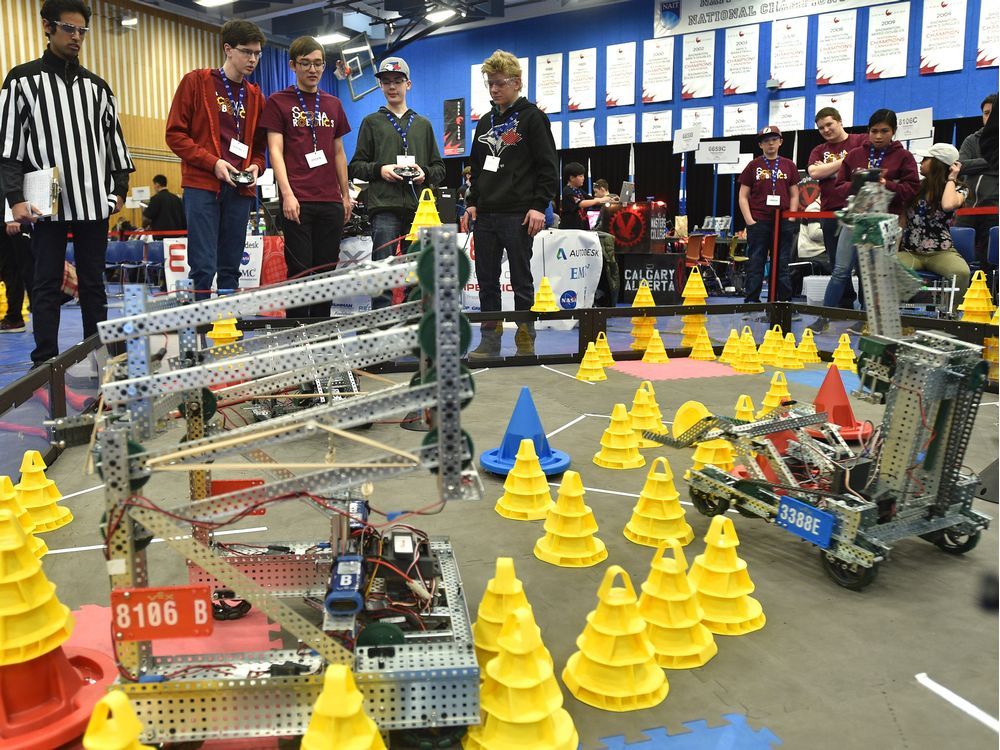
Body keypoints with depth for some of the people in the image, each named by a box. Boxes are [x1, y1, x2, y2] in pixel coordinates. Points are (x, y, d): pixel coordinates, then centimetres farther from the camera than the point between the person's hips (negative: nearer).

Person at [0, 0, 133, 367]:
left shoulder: (96, 86, 15)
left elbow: (113, 139, 18)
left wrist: (120, 188, 9)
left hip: (94, 202, 3)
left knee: (93, 282, 8)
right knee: (47, 284, 1)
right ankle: (44, 361, 8)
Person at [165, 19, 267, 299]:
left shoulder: (255, 96, 16)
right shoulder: (196, 81, 3)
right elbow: (175, 133, -1)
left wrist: (256, 166, 1)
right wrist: (212, 162, -13)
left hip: (240, 190, 5)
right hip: (202, 185, -4)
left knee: (231, 268, 6)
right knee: (204, 266, -10)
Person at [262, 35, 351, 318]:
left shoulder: (333, 104, 17)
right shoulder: (278, 102, 4)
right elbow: (275, 151, -3)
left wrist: (346, 194, 16)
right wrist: (287, 194, -14)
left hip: (331, 202, 4)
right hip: (298, 201, -4)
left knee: (326, 270, 6)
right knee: (300, 271, -4)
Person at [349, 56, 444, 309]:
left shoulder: (423, 124, 19)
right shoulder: (372, 122, 13)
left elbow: (439, 168, 17)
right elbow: (355, 167, 8)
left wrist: (425, 174, -4)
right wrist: (379, 169, -10)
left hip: (418, 207, 3)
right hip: (384, 206, -3)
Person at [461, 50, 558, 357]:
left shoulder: (532, 117, 0)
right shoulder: (485, 123, 18)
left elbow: (548, 166, -6)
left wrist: (539, 205, -14)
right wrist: (471, 203, 12)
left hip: (518, 216, -6)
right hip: (485, 216, 6)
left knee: (521, 282, -1)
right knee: (487, 280, 7)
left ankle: (525, 342, 6)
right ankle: (490, 340, 15)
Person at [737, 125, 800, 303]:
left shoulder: (789, 166, 12)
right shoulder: (753, 166, 6)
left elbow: (794, 195, 13)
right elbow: (743, 196, 4)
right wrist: (749, 220, -6)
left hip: (784, 223, 2)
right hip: (758, 222, -2)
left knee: (783, 264, 5)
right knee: (755, 264, -2)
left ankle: (784, 300, 10)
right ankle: (751, 300, 2)